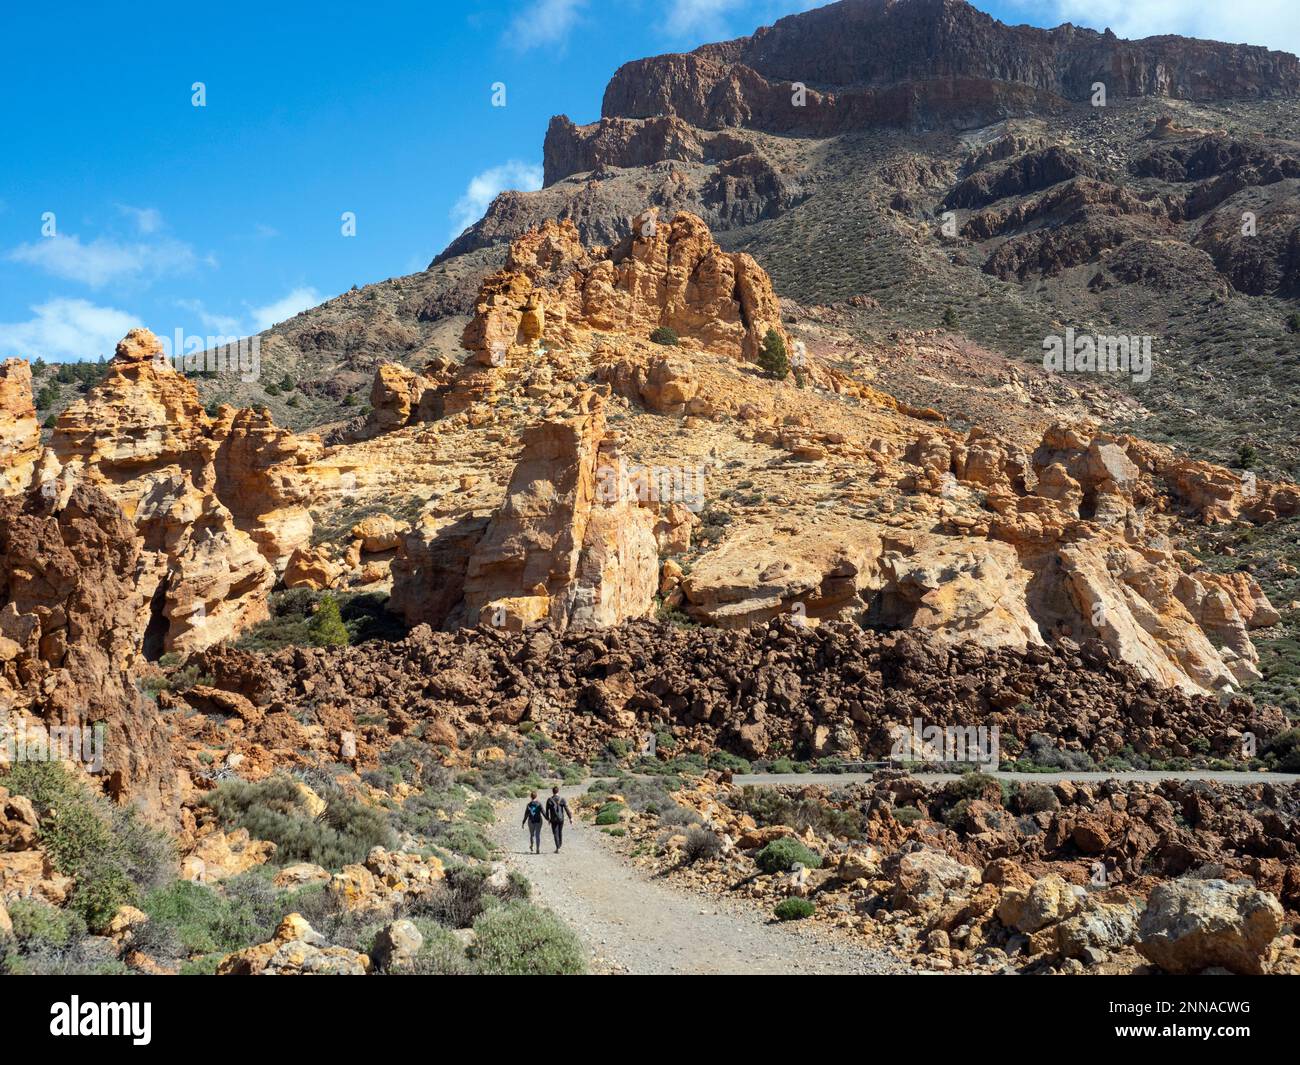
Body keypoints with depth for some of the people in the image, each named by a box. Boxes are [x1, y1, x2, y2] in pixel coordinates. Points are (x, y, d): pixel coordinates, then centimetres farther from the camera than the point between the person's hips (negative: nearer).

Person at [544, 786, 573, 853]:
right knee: (560, 831, 22)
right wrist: (570, 818, -4)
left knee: (555, 833, 4)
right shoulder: (562, 800, -7)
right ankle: (560, 844, 39)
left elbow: (547, 810, -1)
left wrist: (548, 818, 13)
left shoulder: (549, 800, -6)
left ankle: (557, 848, -6)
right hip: (561, 819, 1)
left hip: (553, 819, -1)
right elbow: (567, 809, -9)